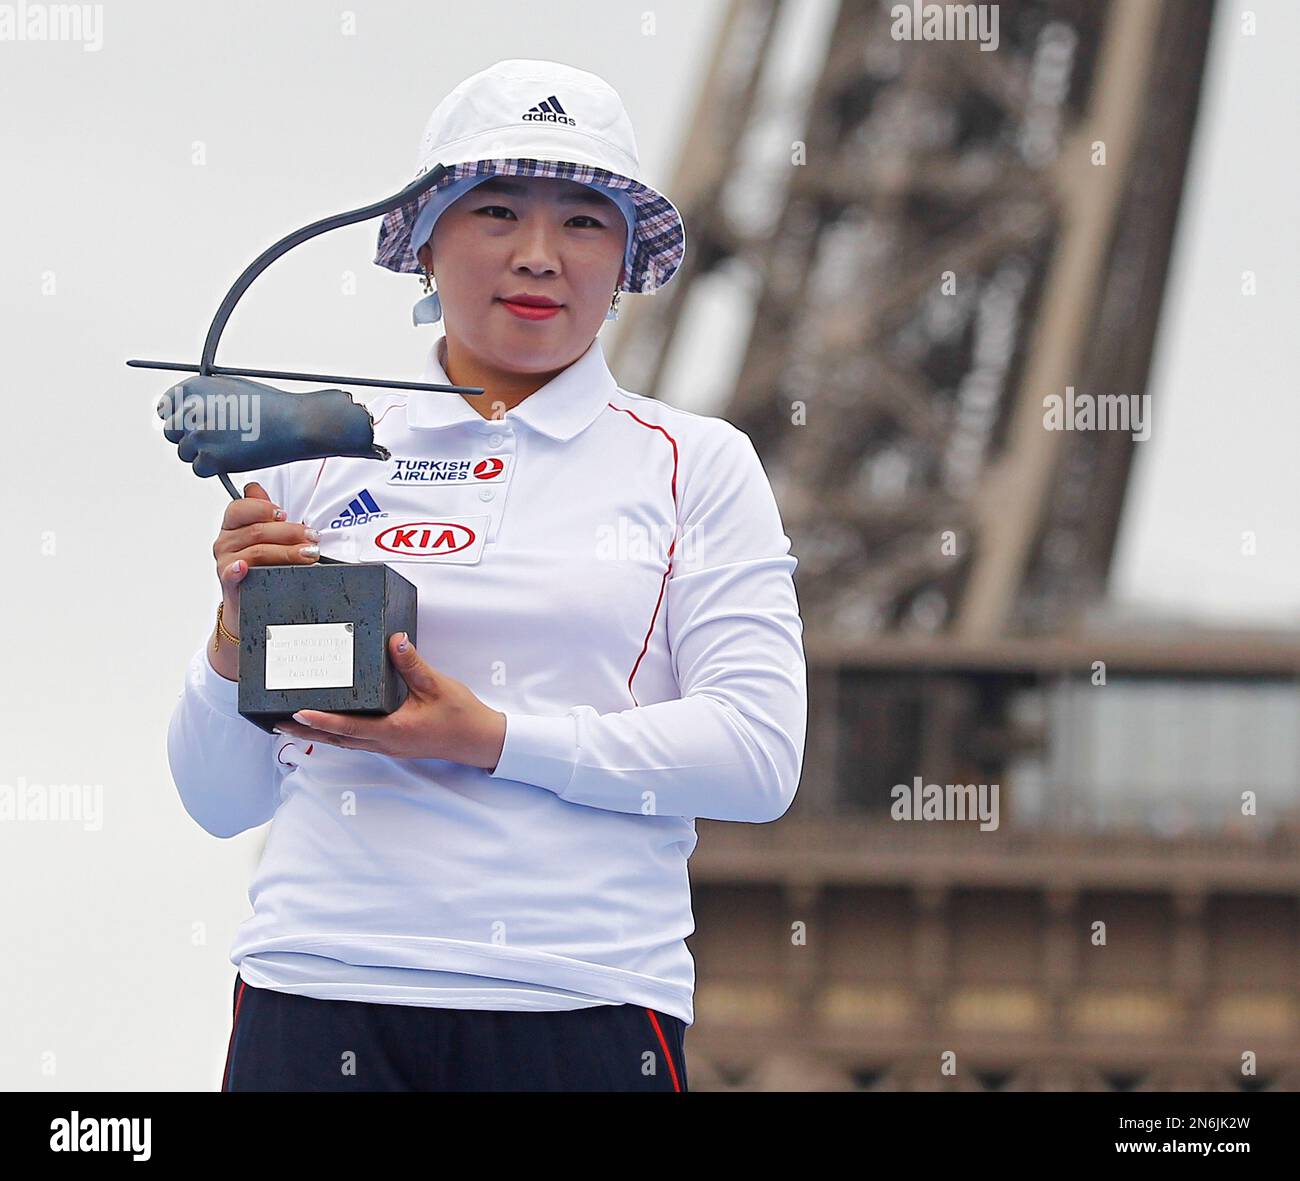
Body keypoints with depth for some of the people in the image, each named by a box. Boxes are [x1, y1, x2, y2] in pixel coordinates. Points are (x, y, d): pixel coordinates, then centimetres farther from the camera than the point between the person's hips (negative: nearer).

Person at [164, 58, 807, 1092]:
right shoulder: (317, 459, 10)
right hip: (320, 1002, 1)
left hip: (587, 1013, -1)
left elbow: (760, 755, -4)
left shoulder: (697, 463, 9)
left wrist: (493, 737, -12)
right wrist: (238, 638, -7)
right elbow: (220, 801, 13)